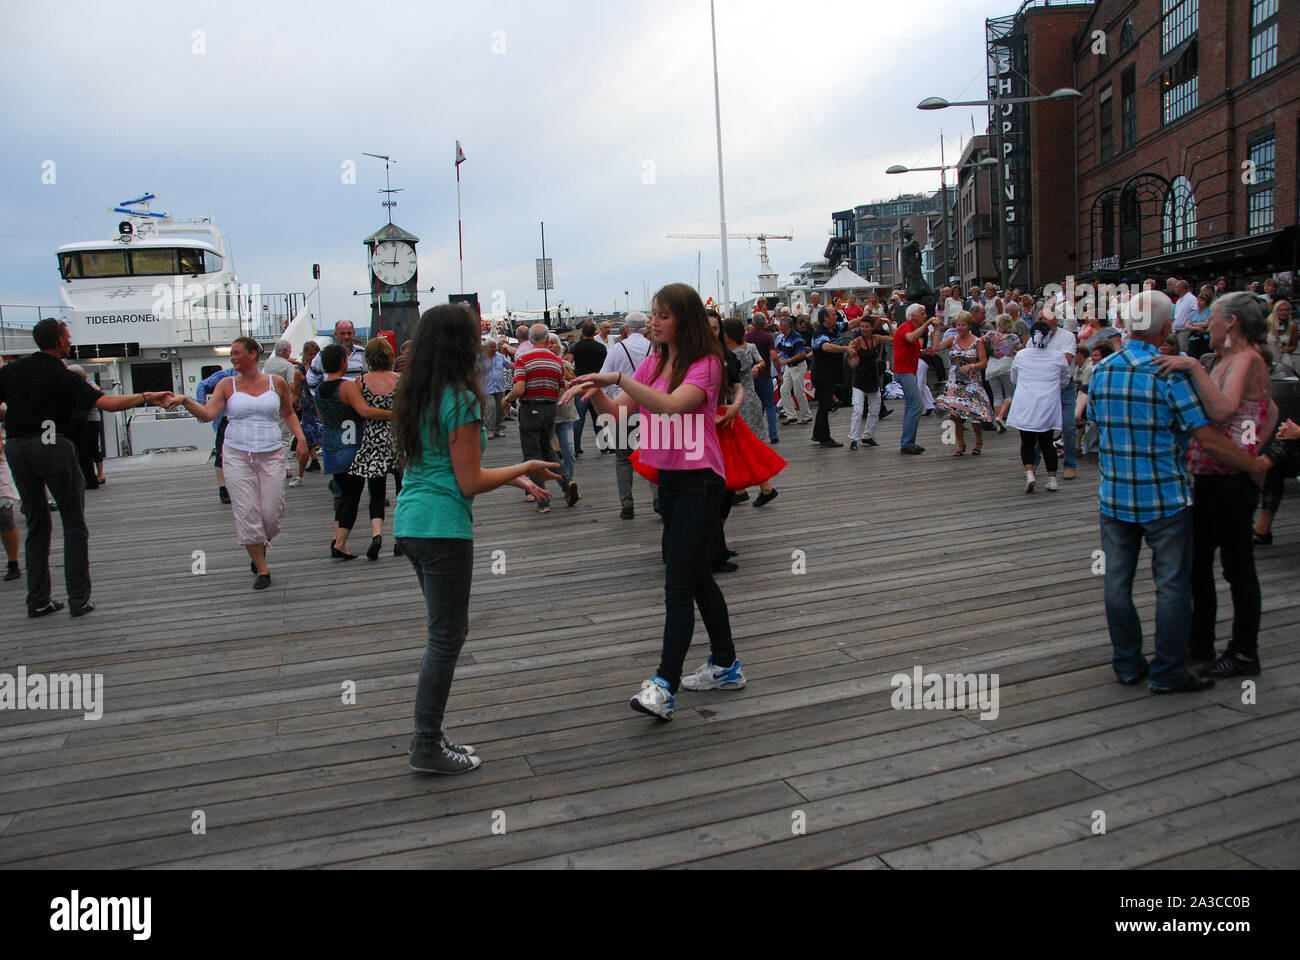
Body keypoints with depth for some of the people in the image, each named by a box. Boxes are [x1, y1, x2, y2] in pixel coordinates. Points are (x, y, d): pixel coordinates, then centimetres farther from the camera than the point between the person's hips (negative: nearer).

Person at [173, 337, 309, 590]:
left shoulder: (276, 383, 6)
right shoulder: (227, 385, 5)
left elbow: (289, 413, 18)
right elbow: (208, 414, -7)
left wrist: (300, 438, 6)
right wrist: (185, 402, -23)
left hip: (271, 455, 0)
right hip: (237, 455, 0)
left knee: (272, 512, -3)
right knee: (247, 512, -5)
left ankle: (262, 544, 32)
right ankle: (262, 570, 6)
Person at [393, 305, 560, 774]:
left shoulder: (412, 396, 11)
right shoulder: (460, 400, -15)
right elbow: (470, 482, -15)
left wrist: (512, 477, 15)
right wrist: (523, 469, -1)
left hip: (410, 520, 9)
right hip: (443, 528, -9)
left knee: (444, 630, 18)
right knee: (446, 636, 2)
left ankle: (428, 733, 25)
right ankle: (428, 747, 11)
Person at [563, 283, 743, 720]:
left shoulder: (704, 365, -12)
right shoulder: (654, 363, 11)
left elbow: (671, 404, -31)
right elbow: (617, 411, 6)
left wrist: (618, 378, -35)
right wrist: (596, 392, -14)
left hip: (699, 481, -9)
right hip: (668, 478, 9)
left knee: (678, 581, -13)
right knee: (696, 574, 16)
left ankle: (664, 686, -14)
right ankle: (725, 666, 29)